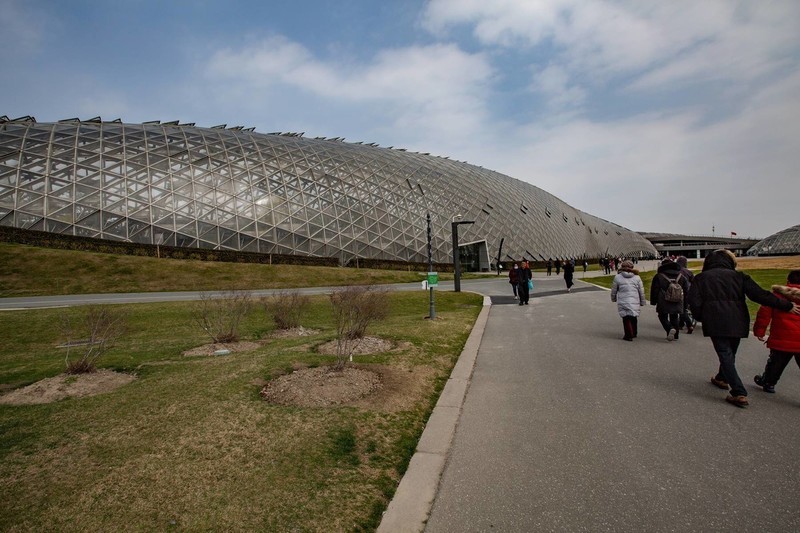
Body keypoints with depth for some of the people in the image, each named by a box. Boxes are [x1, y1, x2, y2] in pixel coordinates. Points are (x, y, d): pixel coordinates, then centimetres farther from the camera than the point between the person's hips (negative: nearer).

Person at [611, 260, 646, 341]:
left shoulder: (617, 277, -5)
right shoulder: (637, 277, 2)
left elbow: (613, 290, 3)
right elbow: (641, 291, 7)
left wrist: (613, 299, 20)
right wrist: (642, 301, 18)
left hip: (623, 302, -3)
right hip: (635, 302, 3)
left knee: (626, 318, 4)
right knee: (634, 317, 19)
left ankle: (629, 335, 2)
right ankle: (634, 333, 32)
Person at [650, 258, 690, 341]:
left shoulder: (658, 276, -4)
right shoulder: (681, 276, 9)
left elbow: (654, 290, -3)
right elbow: (686, 290, 14)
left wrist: (653, 302, 5)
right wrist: (684, 300, 24)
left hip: (664, 303, -4)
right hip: (677, 303, 4)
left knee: (663, 316, 6)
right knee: (675, 317, 15)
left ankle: (670, 328, -20)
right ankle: (675, 335, 17)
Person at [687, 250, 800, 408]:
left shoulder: (701, 278, 2)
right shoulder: (738, 276, 8)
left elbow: (694, 301, -6)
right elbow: (759, 294, 1)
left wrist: (701, 318, 9)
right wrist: (787, 306, 8)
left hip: (715, 323, -4)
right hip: (737, 322, 4)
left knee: (725, 355, -3)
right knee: (730, 353, 22)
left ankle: (739, 393, -10)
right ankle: (722, 378, 41)